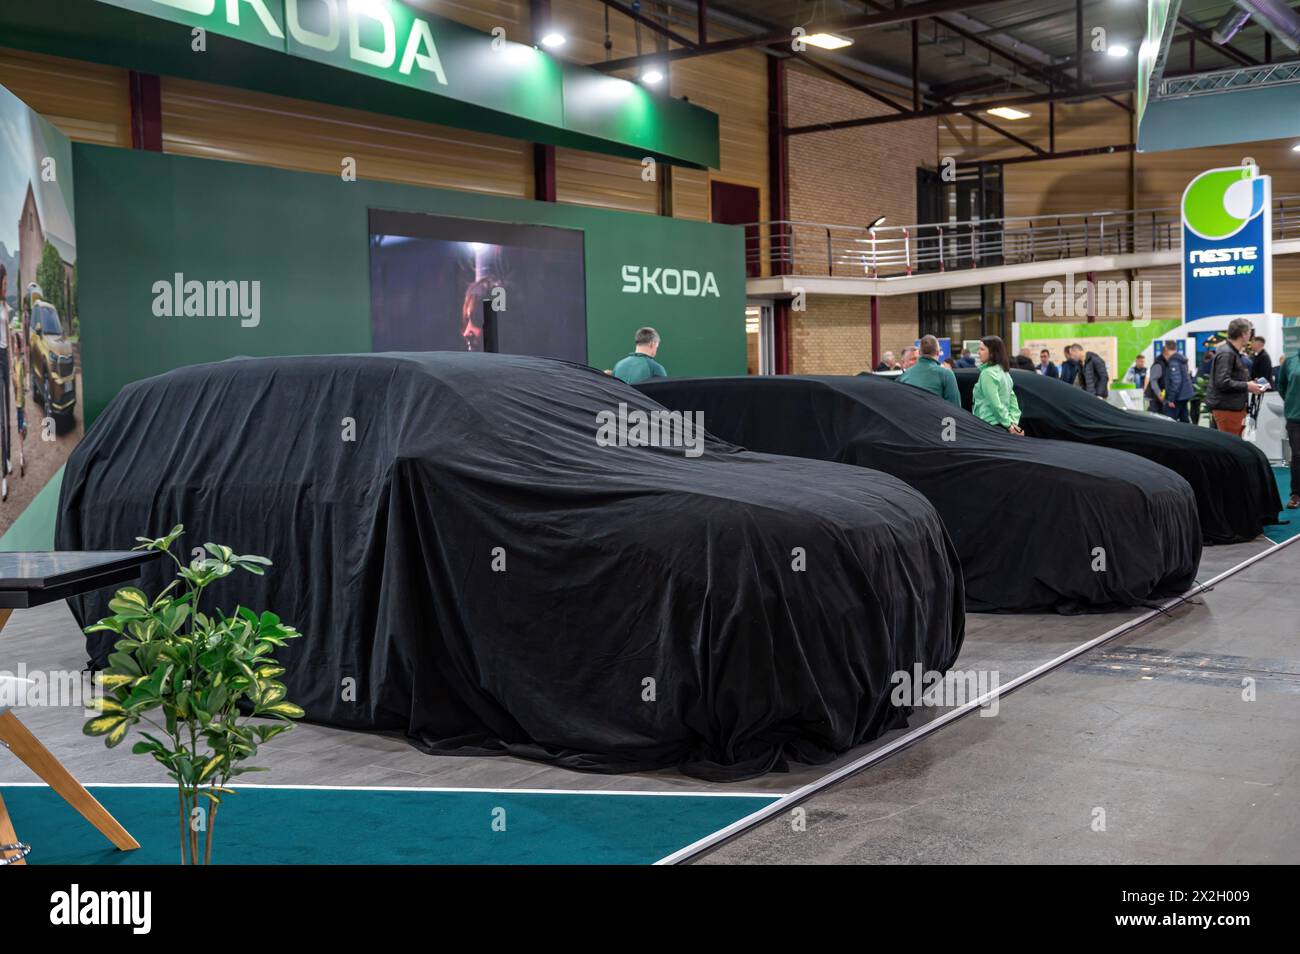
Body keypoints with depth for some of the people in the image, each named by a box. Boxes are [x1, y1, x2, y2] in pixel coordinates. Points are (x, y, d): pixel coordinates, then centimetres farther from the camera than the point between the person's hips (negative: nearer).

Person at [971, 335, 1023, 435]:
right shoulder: (1003, 371, 16)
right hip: (1003, 427, 10)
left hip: (990, 425, -9)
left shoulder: (988, 373, -13)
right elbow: (1013, 399, 15)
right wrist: (1013, 421, 7)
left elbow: (995, 404, -18)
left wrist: (1009, 425, -13)